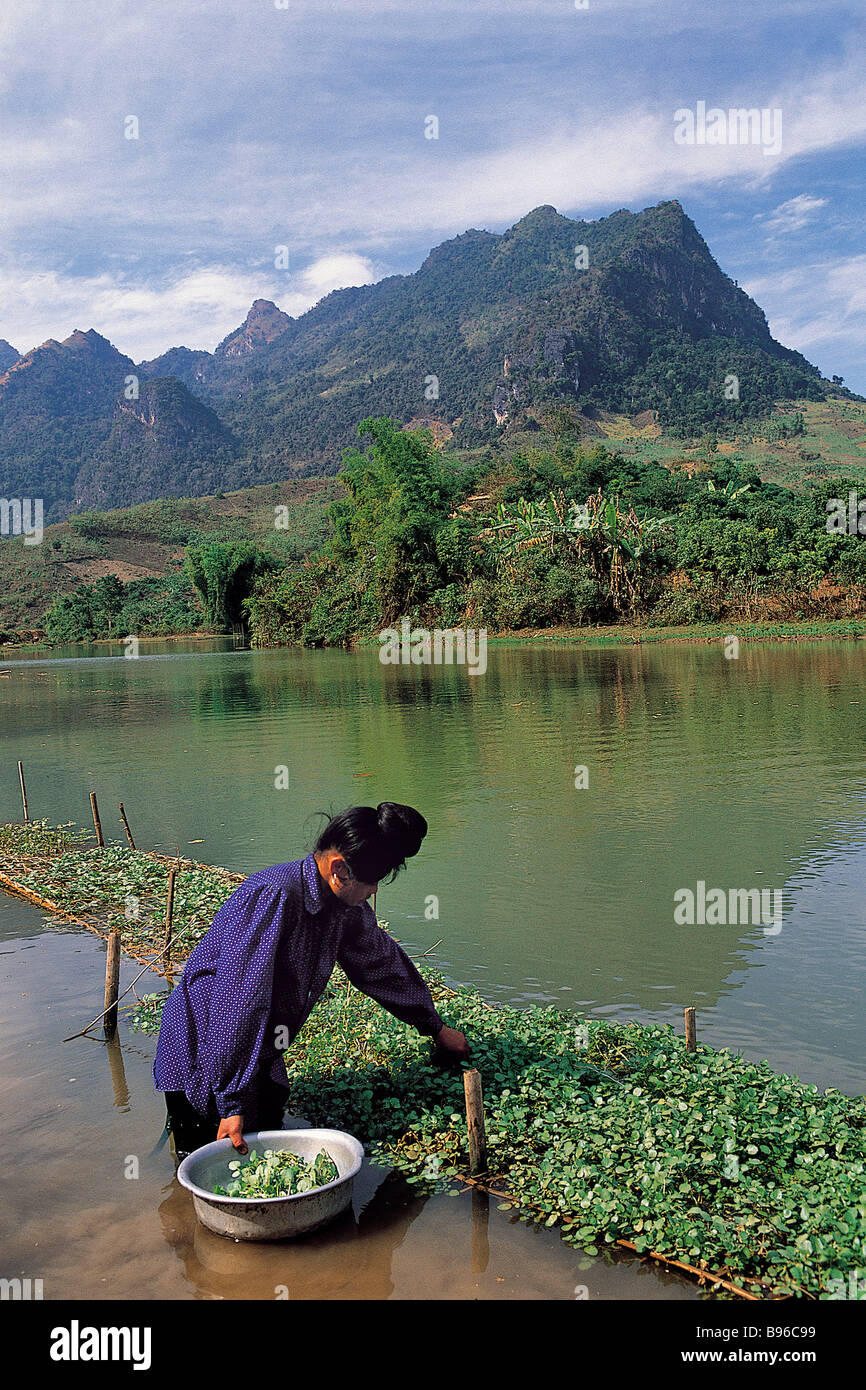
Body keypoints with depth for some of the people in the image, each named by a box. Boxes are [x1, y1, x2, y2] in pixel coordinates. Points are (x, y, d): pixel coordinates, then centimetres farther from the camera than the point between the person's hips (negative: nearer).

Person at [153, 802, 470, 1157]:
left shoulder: (347, 908, -4)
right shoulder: (271, 895, -31)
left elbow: (383, 962, 14)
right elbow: (237, 1001, -34)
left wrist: (436, 1028, 26)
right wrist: (232, 1104, -33)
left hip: (260, 1058, 8)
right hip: (200, 1056, -7)